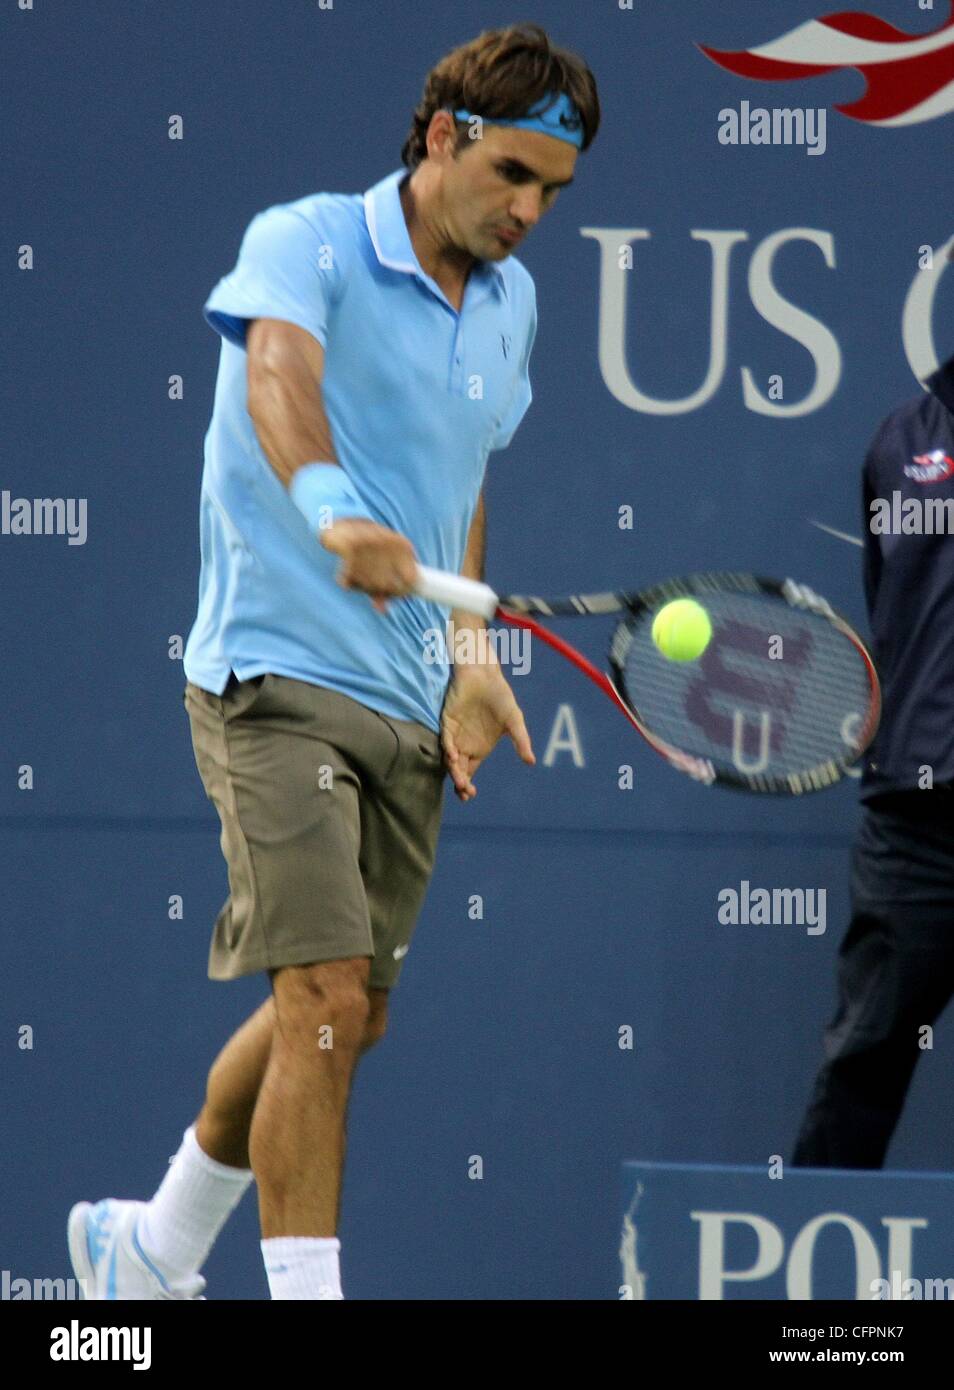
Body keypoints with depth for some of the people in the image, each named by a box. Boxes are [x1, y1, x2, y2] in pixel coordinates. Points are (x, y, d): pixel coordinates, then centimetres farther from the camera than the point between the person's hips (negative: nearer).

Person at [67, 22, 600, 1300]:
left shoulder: (509, 304, 12)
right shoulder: (306, 244, -12)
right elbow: (278, 374, -34)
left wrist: (472, 654, 19)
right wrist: (331, 506, -53)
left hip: (409, 712, 8)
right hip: (279, 680, -8)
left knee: (345, 1021, 15)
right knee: (327, 1000, -18)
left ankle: (151, 1247, 34)